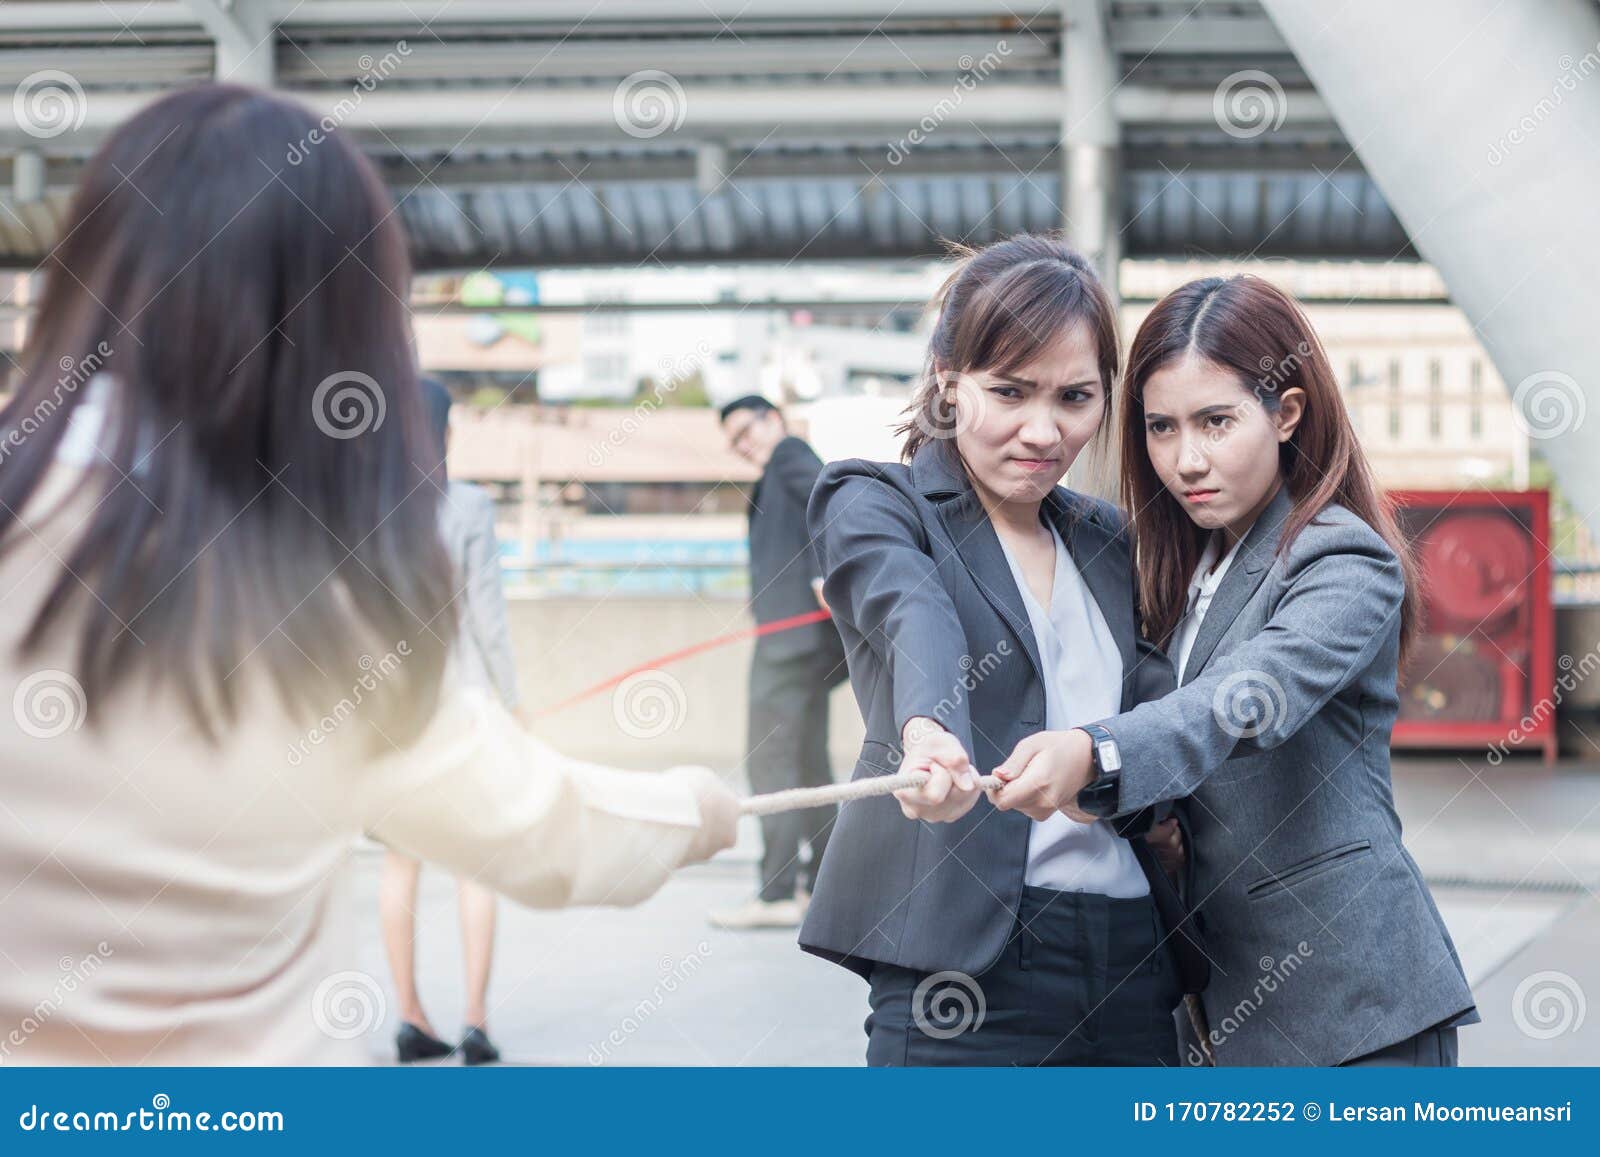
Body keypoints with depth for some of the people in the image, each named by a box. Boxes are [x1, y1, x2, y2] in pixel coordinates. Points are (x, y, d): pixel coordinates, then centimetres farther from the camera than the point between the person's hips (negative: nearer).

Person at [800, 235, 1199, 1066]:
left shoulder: (1108, 541, 18)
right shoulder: (873, 503, 1)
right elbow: (912, 618, -20)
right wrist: (930, 732, -42)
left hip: (1132, 963, 6)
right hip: (967, 962, -5)